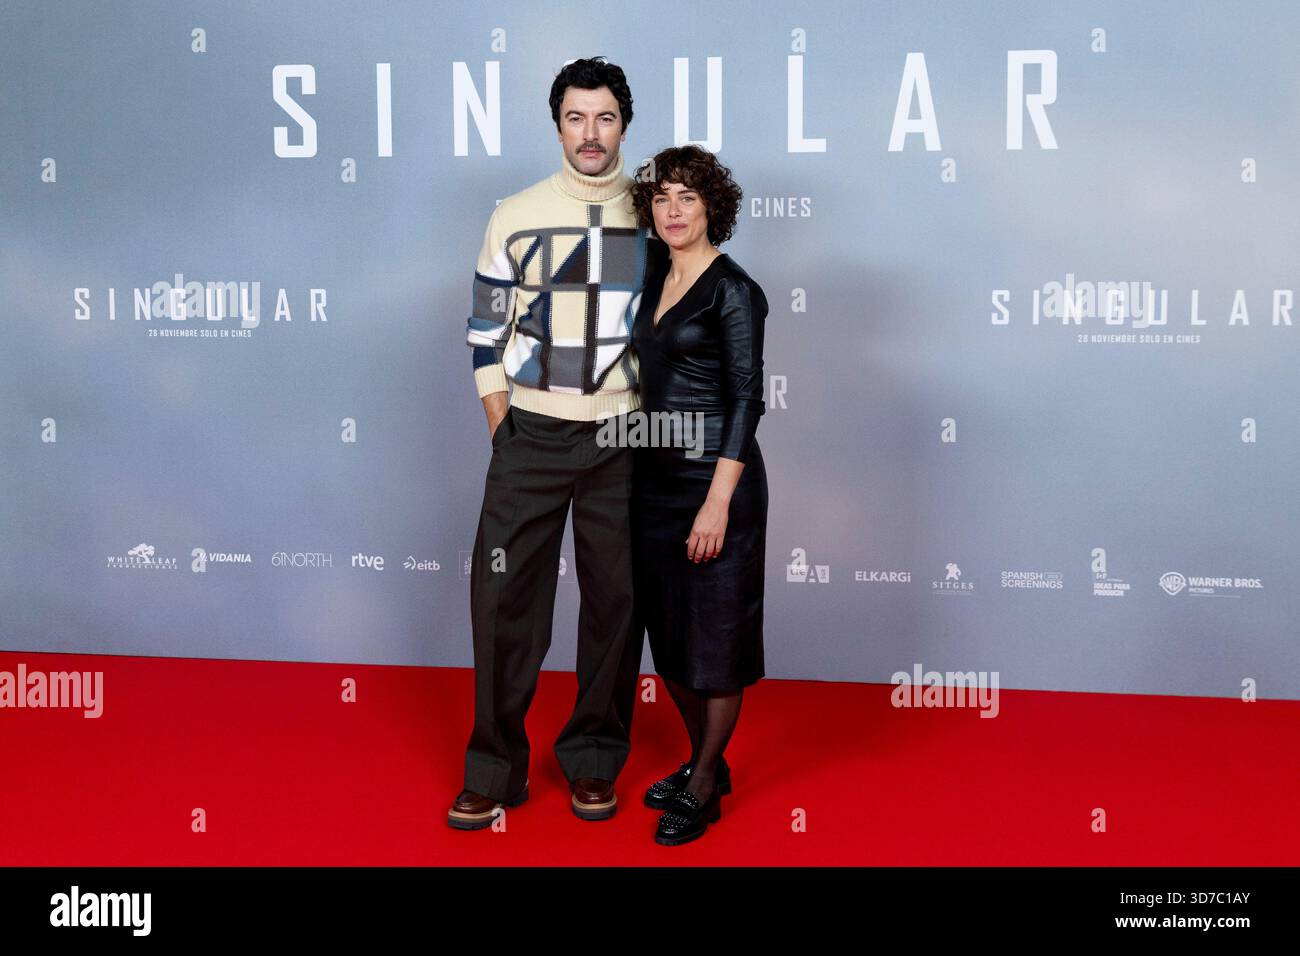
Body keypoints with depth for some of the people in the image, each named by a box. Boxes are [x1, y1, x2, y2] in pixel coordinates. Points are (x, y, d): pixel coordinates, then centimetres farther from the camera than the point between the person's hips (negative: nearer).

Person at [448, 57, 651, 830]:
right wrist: (502, 433, 0)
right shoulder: (517, 217, 3)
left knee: (615, 599, 6)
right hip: (532, 436, 0)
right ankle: (496, 770, 12)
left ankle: (594, 762, 21)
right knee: (504, 594, -1)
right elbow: (488, 333, 5)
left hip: (624, 438, 1)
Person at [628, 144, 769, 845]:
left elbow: (746, 400, -15)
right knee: (667, 630, 14)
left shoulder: (733, 290, -11)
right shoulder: (657, 279, 12)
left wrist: (718, 501, -20)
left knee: (714, 632, 3)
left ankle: (704, 787, 16)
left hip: (713, 475, -8)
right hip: (655, 473, 8)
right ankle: (704, 759, 32)